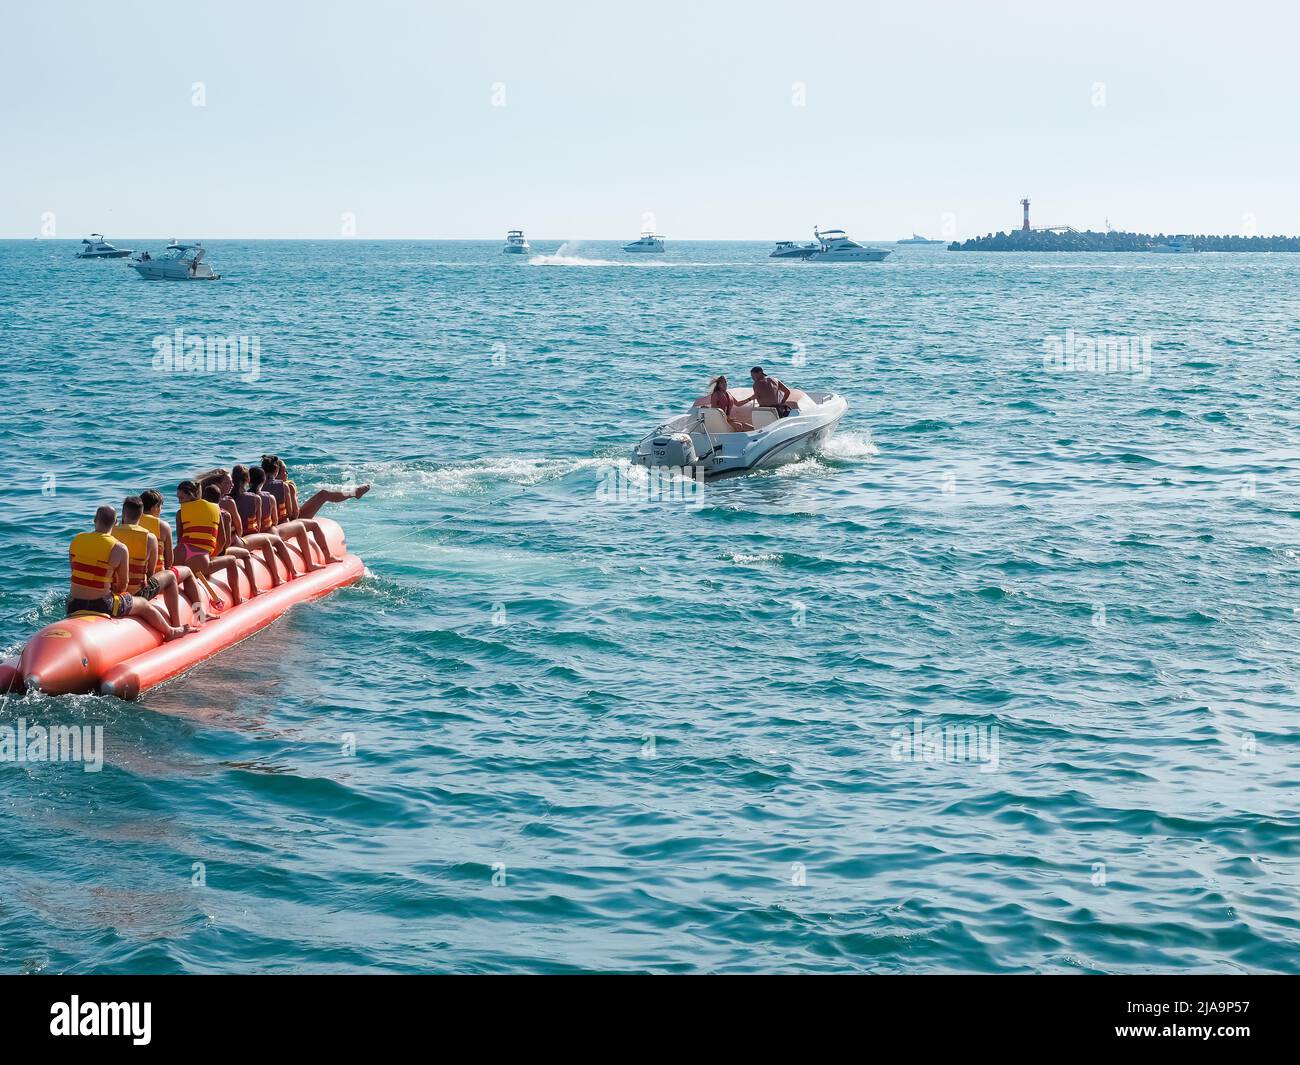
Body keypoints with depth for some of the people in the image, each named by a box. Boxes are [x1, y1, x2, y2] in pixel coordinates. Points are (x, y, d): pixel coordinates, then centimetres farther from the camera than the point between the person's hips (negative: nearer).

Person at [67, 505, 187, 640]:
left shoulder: (77, 540, -1)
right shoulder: (119, 549, -13)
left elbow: (75, 571, 9)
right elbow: (123, 584, -3)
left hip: (74, 605, 4)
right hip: (102, 605, -4)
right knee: (144, 605, 22)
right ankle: (170, 632, 41)